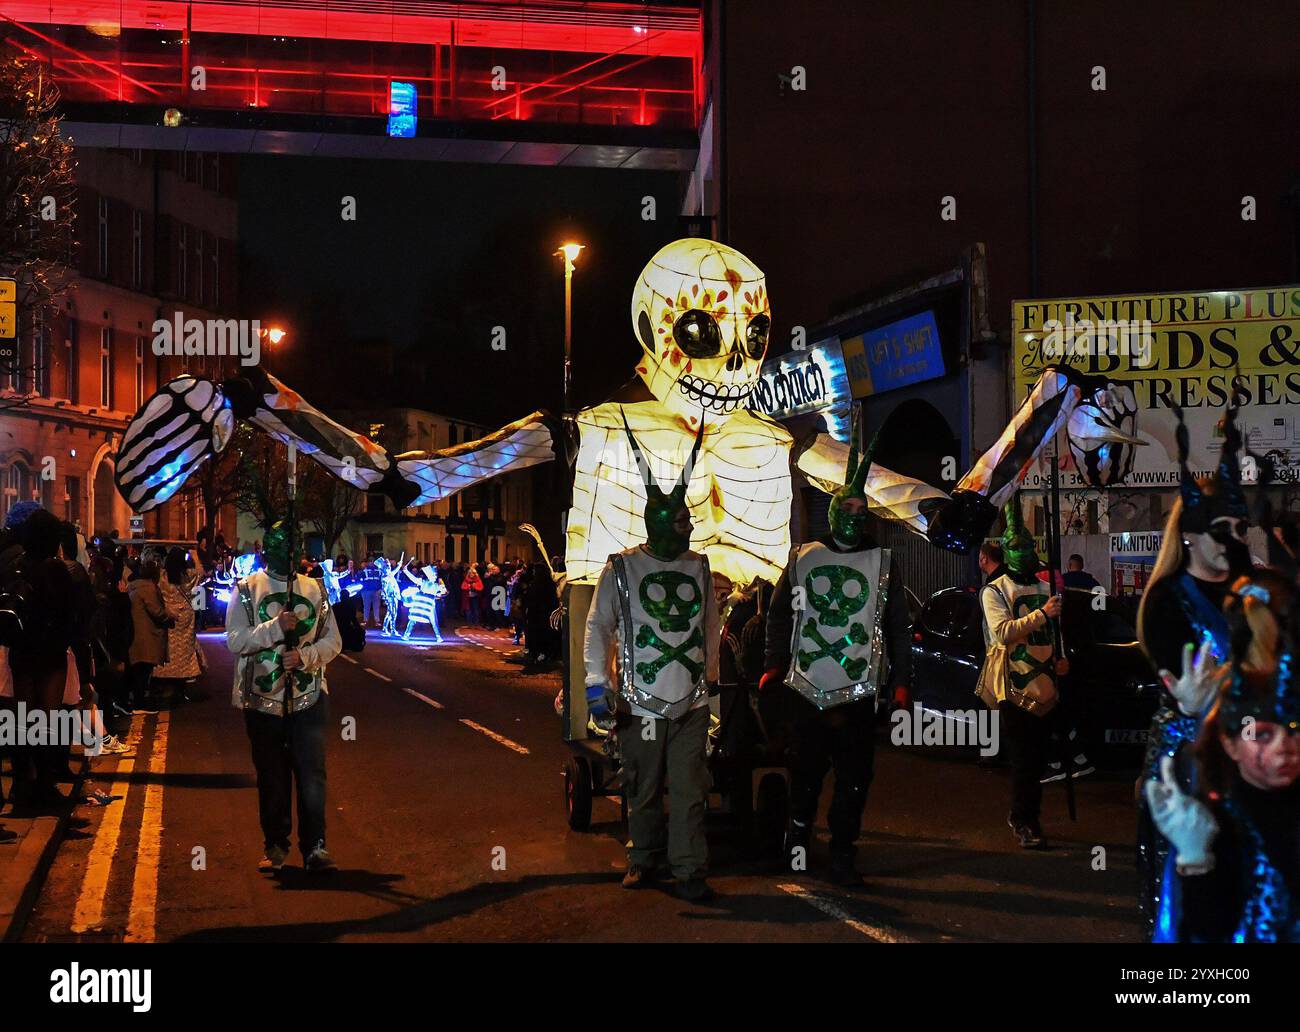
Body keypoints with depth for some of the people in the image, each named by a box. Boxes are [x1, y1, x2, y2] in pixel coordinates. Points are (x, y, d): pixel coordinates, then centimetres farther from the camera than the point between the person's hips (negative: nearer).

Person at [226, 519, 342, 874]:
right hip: (262, 699, 0)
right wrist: (274, 627, -20)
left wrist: (305, 656, -14)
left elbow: (332, 640, 5)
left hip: (309, 696, 0)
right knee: (272, 777, 9)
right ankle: (275, 845, 20)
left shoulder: (314, 589, 7)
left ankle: (314, 846, 0)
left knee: (312, 774, -6)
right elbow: (235, 641, -6)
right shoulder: (246, 589, 2)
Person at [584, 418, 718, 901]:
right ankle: (644, 859, 26)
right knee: (643, 789, 10)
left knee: (689, 790, -1)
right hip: (640, 703, -2)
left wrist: (711, 675, 21)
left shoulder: (699, 567, 9)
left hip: (692, 703, 2)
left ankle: (690, 870, 4)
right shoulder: (622, 569, -3)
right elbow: (598, 627, 0)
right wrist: (596, 682, -6)